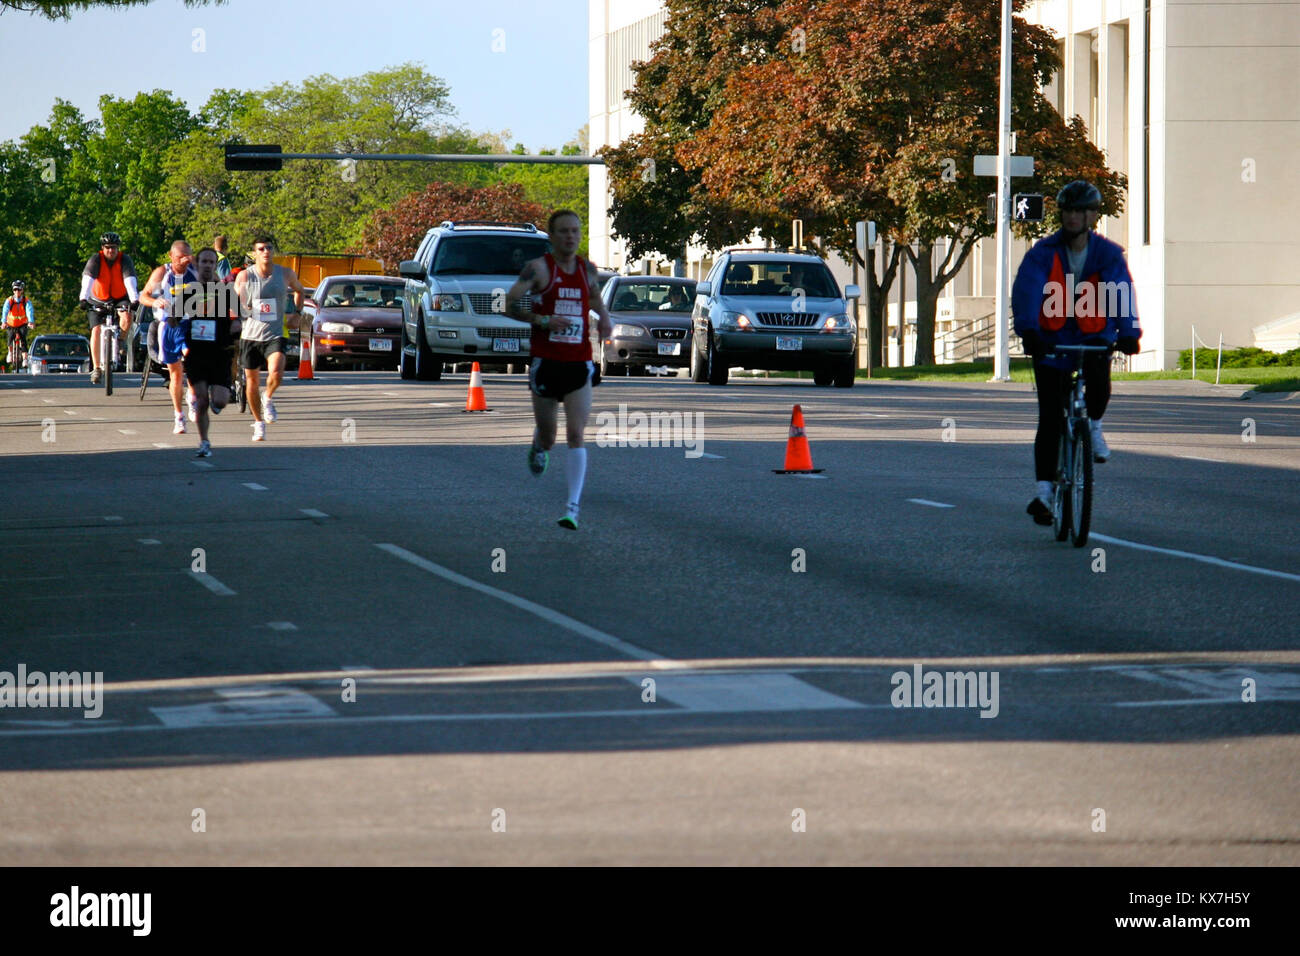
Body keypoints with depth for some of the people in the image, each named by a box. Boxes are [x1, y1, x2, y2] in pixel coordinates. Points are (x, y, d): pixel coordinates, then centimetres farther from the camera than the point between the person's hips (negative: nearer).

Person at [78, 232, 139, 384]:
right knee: (96, 330, -15)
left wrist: (134, 300, -43)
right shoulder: (95, 260, -17)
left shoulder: (125, 260, -15)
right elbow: (88, 279, -30)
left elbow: (130, 280, -28)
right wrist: (83, 299, -45)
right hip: (98, 300, 0)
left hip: (120, 299, 0)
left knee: (127, 317, -29)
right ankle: (97, 369, -11)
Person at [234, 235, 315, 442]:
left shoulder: (286, 274, 1)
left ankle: (268, 399, 7)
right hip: (250, 334, 0)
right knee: (252, 381, 8)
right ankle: (258, 423, 26)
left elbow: (299, 291, 21)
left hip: (275, 334, 0)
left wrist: (297, 312, 13)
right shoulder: (245, 276, -3)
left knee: (276, 372, -25)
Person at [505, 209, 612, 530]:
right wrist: (543, 320, -23)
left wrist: (604, 318, 11)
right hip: (545, 361, -2)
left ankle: (573, 508, -14)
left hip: (579, 364, 2)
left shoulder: (588, 269, 8)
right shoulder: (539, 268, -6)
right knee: (547, 437, 10)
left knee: (576, 435, -12)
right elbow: (509, 302, -13)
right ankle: (539, 445, 50)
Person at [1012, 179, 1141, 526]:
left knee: (1099, 387, -29)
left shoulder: (1108, 254, -5)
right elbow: (1026, 290, -21)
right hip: (1051, 340, 0)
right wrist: (1028, 330, -38)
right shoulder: (1043, 252, -8)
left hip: (1093, 337, 0)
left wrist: (1128, 332, -36)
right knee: (1050, 418, -5)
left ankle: (1093, 426, 6)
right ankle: (1042, 493, 1)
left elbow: (1121, 291, -19)